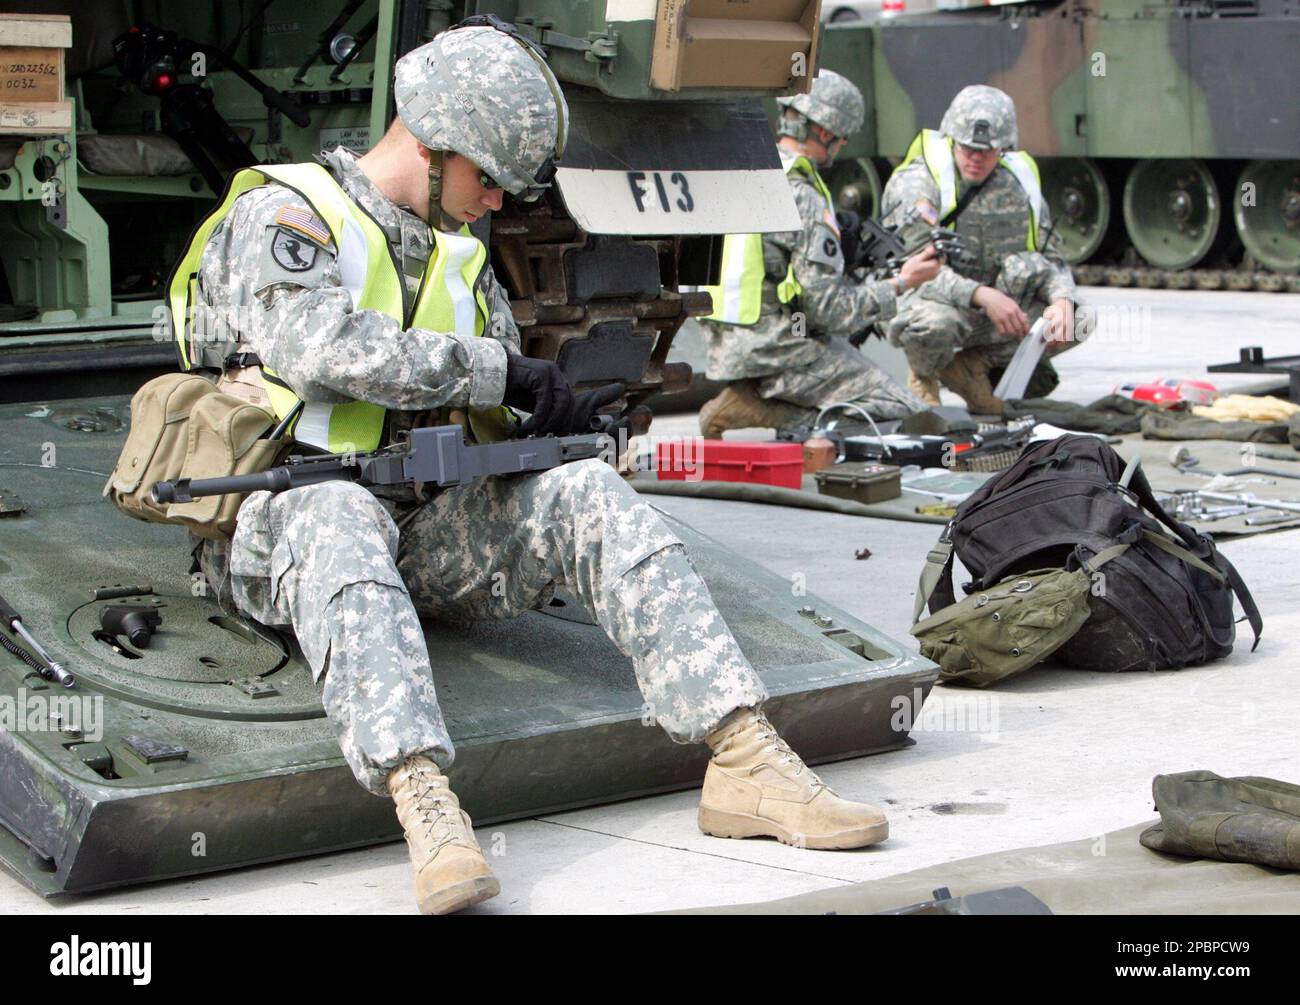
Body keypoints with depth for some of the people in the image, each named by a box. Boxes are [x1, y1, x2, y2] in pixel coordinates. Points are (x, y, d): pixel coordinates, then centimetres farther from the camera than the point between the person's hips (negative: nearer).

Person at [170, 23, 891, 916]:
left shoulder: (460, 254, 21)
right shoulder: (280, 217, -2)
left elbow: (494, 419, 23)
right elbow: (329, 349, -22)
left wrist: (559, 416, 0)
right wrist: (499, 372, -18)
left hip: (425, 529, 6)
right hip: (281, 526, -6)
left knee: (586, 492, -17)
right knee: (340, 514, -40)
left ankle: (747, 762, -27)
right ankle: (424, 804, -57)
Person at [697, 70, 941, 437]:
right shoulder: (803, 200, -17)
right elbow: (830, 310, -15)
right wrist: (900, 284, -4)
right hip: (782, 353, -9)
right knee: (906, 415, -8)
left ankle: (745, 404, 7)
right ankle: (757, 414, -12)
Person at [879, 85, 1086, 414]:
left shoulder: (1019, 185, 4)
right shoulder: (916, 183, -13)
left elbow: (1051, 259, 8)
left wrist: (1063, 301, -16)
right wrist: (983, 296, -38)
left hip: (986, 320, 5)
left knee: (1074, 326, -12)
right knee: (934, 323, -40)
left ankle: (976, 363, 3)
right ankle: (923, 374, -2)